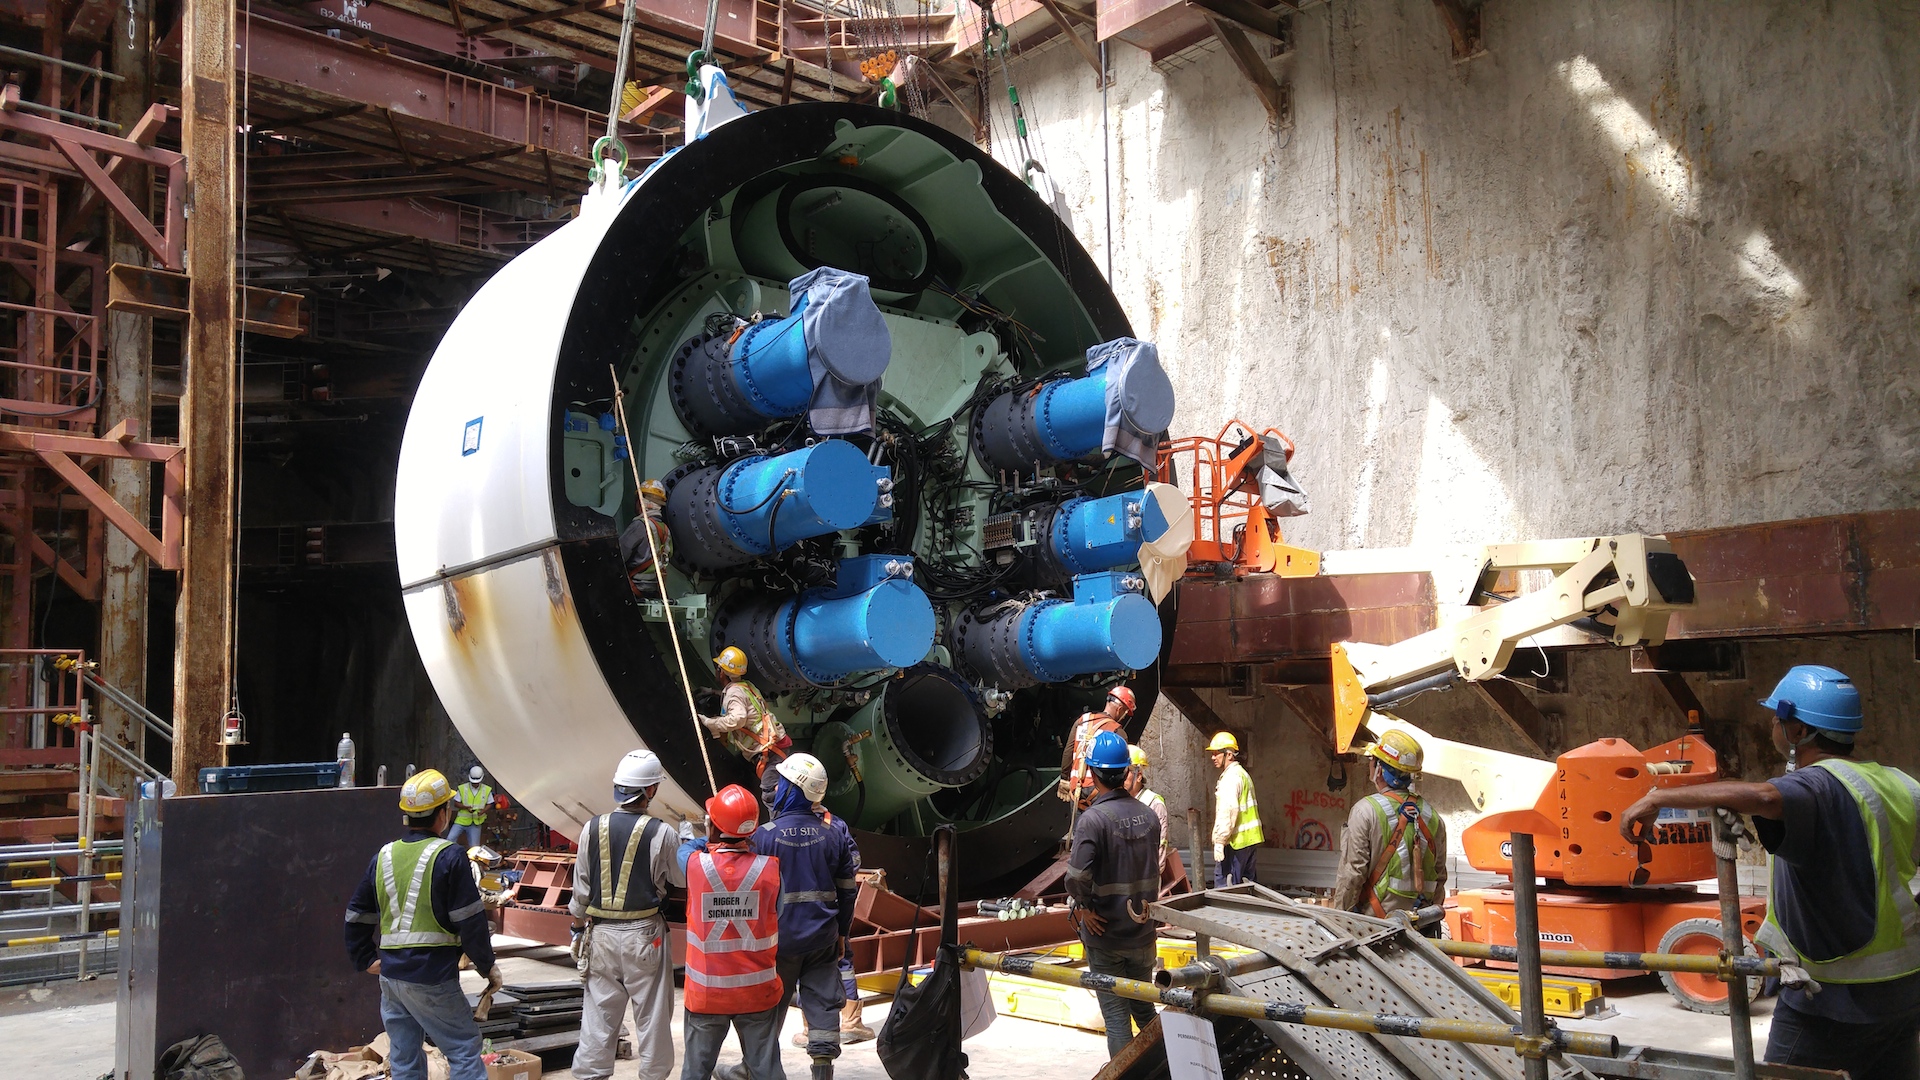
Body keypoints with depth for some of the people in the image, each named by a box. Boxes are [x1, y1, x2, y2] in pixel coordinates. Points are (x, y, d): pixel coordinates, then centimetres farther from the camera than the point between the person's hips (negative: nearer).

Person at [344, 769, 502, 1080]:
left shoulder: (384, 857, 9)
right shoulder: (449, 857, -11)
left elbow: (356, 916, 15)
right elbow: (471, 922, -11)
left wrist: (367, 959, 23)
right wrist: (488, 966, -1)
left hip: (390, 973, 7)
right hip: (432, 977, -7)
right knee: (465, 1049, 1)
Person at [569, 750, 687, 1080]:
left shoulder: (593, 829, -4)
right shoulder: (662, 834, -13)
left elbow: (580, 889, 3)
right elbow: (684, 880, 1)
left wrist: (578, 929, 15)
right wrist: (686, 844, 18)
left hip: (601, 933, 3)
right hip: (644, 935, -3)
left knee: (598, 1014, 11)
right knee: (652, 1015, 9)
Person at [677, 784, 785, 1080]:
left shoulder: (695, 864, -15)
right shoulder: (769, 868, -14)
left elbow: (685, 846, 10)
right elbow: (783, 925, -5)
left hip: (705, 992, 0)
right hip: (758, 991, 0)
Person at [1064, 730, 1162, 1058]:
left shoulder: (1093, 818, -20)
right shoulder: (1149, 816, 0)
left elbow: (1077, 876, -29)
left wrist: (1083, 906, -13)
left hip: (1105, 934, -5)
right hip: (1143, 933, 5)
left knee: (1116, 1015, 5)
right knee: (1144, 1009, 20)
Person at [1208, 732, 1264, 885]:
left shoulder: (1231, 777, -13)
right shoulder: (1242, 773, 19)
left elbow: (1228, 811, -23)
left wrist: (1219, 841, -23)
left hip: (1236, 842, -10)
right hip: (1251, 839, 10)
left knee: (1223, 885, -8)